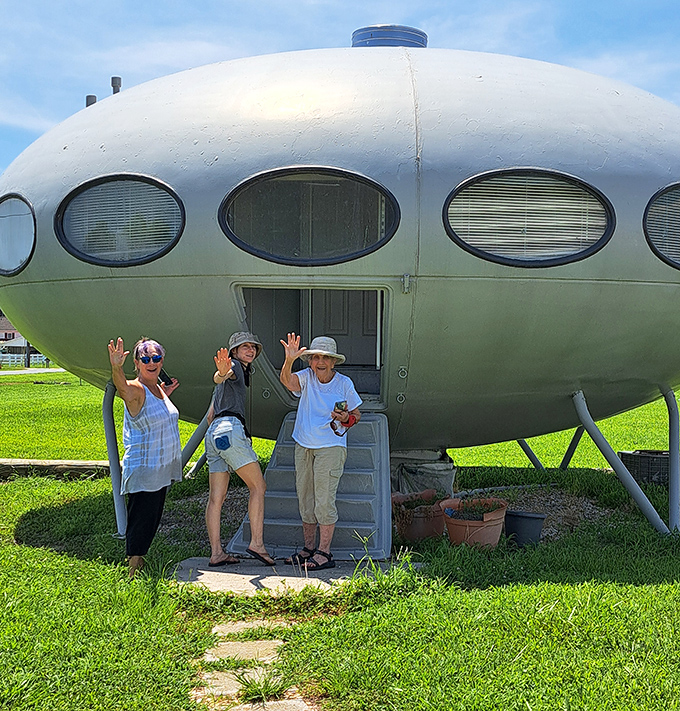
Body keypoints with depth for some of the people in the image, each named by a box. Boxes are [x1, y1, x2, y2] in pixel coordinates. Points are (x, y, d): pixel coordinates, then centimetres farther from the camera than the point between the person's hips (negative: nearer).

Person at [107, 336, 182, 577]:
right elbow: (122, 387, -40)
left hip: (162, 470, 9)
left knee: (152, 521, 16)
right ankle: (134, 567, 5)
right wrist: (116, 367, -60)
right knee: (140, 521, -5)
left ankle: (139, 561, 28)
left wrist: (165, 395, 17)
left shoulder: (158, 388, 11)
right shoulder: (136, 390, -14)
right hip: (142, 471, -8)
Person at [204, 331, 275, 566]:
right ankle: (257, 543, -12)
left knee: (217, 497, 3)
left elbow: (210, 415, 31)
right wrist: (222, 373, -44)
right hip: (230, 428, -9)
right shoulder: (234, 365, 4)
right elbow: (218, 378, -23)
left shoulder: (237, 372, 30)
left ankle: (216, 553, 1)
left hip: (213, 433, 9)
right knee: (258, 486, -5)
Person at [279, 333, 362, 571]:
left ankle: (324, 553, 1)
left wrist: (346, 419, -17)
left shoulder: (344, 383, -4)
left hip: (331, 447, -4)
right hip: (303, 446, 4)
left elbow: (356, 414, 6)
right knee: (305, 498, 11)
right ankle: (309, 548, 23)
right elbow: (287, 380, -24)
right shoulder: (306, 377, -2)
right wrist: (289, 360, -43)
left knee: (324, 500, -6)